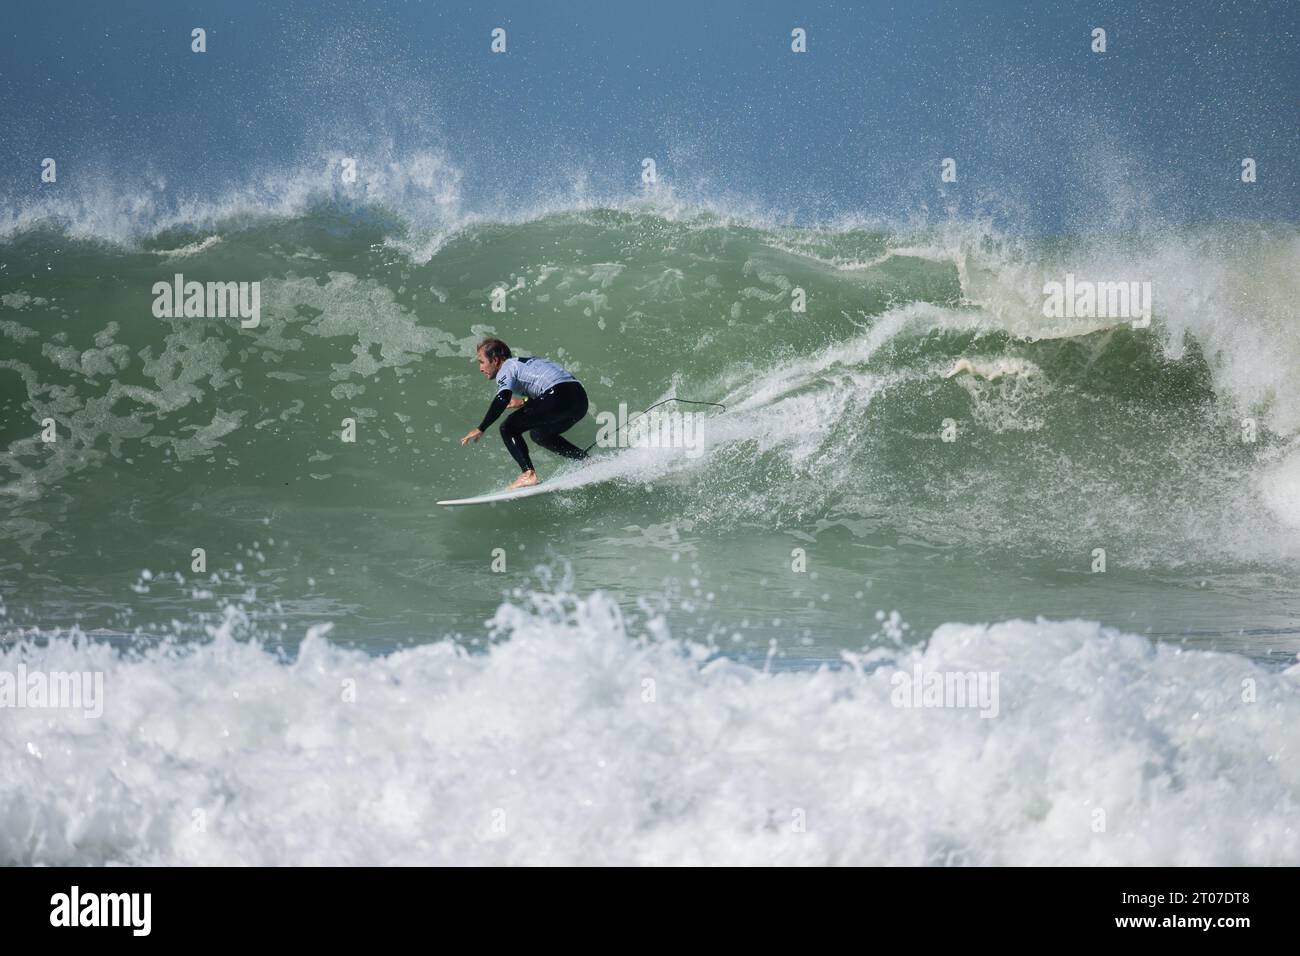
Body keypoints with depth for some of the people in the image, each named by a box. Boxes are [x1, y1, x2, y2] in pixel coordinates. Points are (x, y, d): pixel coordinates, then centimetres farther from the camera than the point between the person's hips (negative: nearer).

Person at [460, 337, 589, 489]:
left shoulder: (506, 369, 5)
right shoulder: (526, 362, 30)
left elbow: (502, 399, -12)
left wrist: (480, 429, -14)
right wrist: (524, 402, 48)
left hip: (559, 397, -9)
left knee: (509, 429, 0)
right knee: (538, 434, 30)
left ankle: (529, 474, -15)